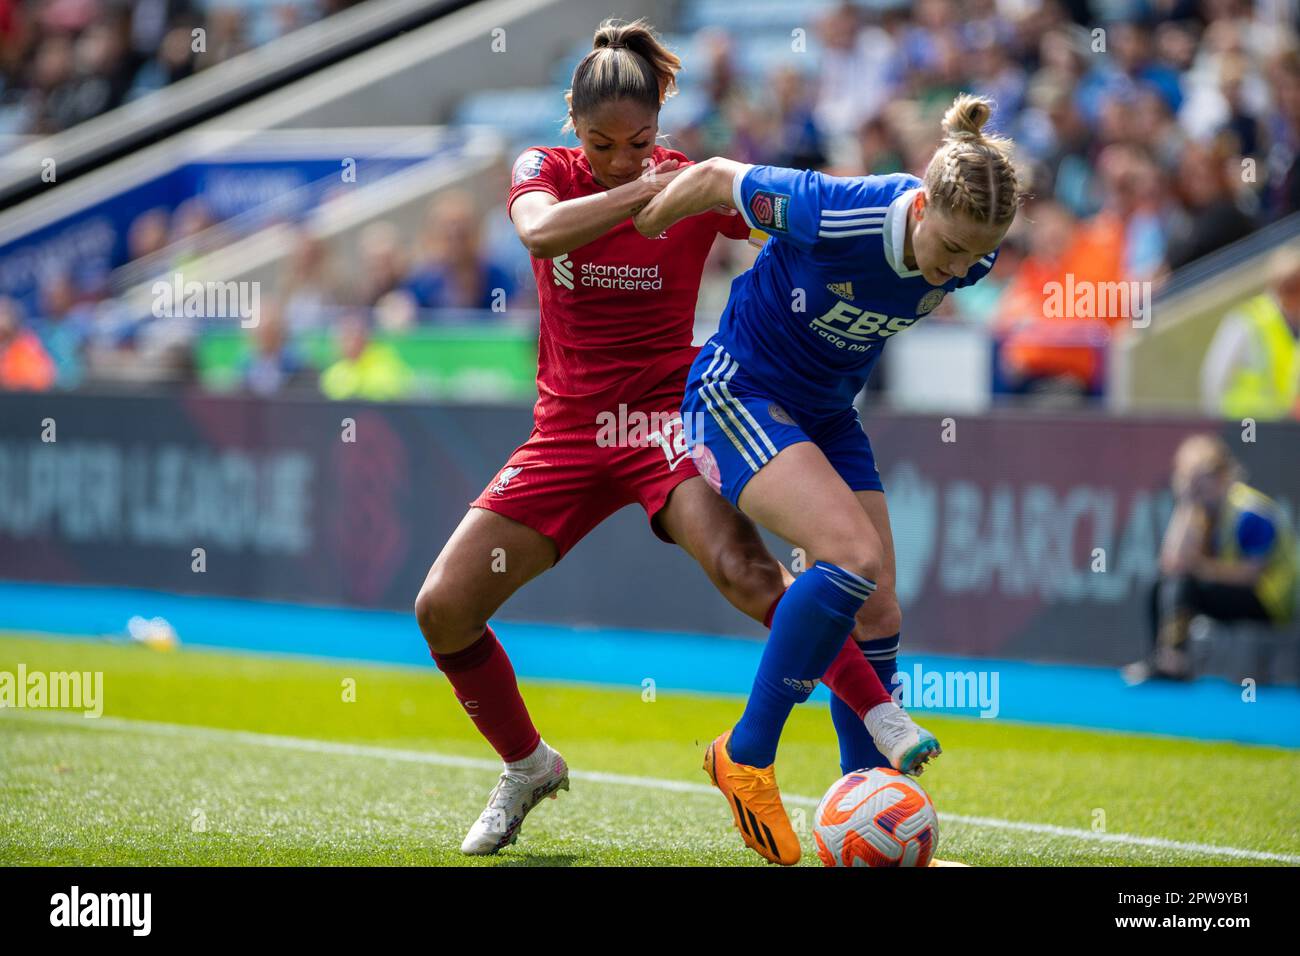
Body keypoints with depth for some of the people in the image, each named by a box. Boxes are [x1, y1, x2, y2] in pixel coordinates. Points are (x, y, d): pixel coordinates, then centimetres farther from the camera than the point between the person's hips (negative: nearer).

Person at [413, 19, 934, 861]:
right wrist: (645, 191, -37)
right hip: (567, 433, 3)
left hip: (664, 417, -3)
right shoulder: (545, 170, -2)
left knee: (742, 567, -32)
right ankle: (529, 768, 18)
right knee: (442, 609, -4)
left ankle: (881, 715, -32)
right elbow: (539, 230, -26)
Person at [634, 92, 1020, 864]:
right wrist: (627, 237, 0)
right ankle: (747, 756, -14)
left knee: (879, 610, 2)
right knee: (854, 556, -26)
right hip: (741, 391, -7)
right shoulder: (834, 216, -31)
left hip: (828, 415, 7)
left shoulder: (970, 261, -12)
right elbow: (714, 178, -15)